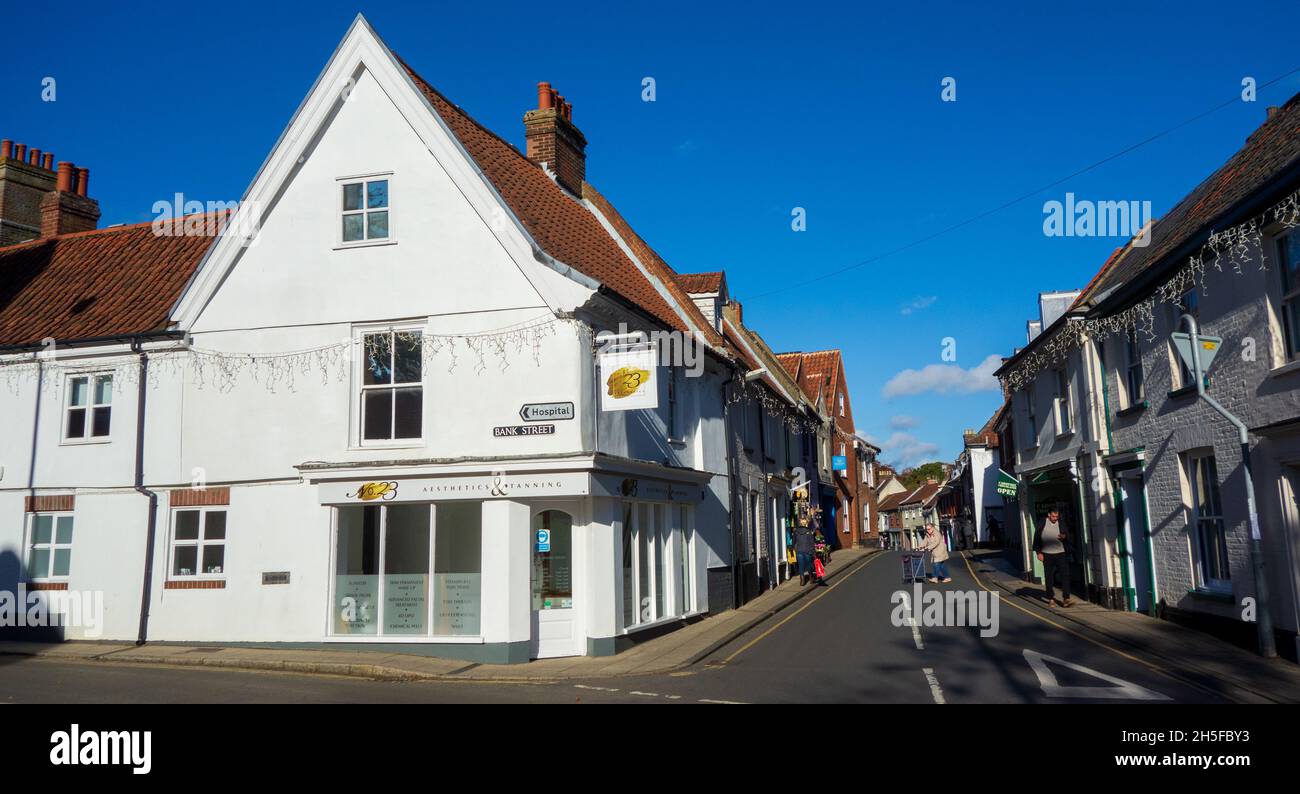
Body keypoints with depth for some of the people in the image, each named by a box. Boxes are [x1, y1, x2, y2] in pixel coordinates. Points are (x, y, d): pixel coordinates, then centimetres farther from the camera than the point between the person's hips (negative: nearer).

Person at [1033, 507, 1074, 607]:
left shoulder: (1061, 524, 4)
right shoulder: (1042, 524, 1)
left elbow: (1068, 538, 8)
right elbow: (1037, 538, 4)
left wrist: (1064, 537, -16)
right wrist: (1039, 552, 0)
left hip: (1060, 554, 1)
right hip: (1047, 555, 0)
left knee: (1065, 575, -8)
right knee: (1048, 577, 7)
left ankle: (1066, 599, -9)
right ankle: (1049, 598, 19)